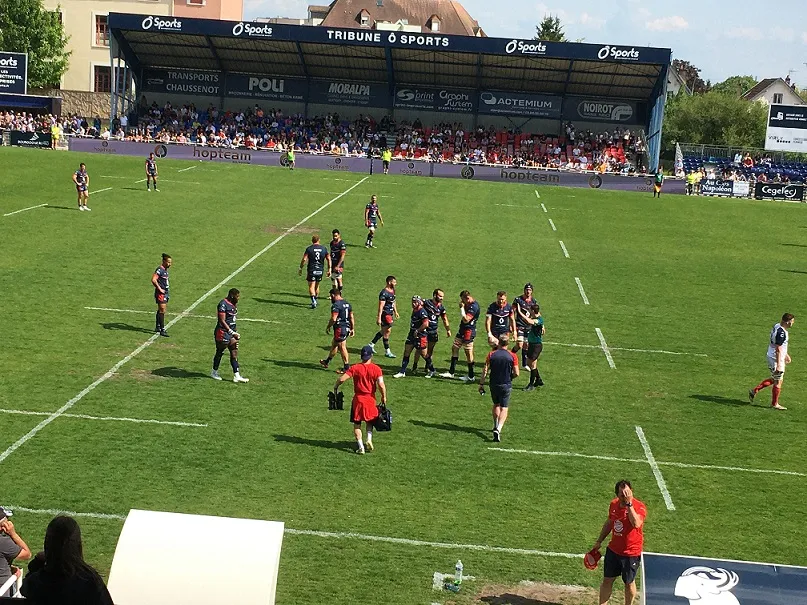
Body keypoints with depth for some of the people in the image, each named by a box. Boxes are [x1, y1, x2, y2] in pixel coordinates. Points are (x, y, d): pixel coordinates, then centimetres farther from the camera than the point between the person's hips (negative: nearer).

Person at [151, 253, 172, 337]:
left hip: (166, 292, 10)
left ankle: (157, 327, 27)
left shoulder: (165, 270, 13)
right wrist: (160, 289, -22)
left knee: (160, 310, 17)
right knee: (162, 311, -11)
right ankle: (162, 330, -12)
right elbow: (153, 280, -26)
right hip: (161, 293, -10)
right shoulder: (159, 270, -16)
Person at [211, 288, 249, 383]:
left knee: (234, 353, 4)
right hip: (223, 332, -9)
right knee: (220, 352, 6)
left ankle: (236, 376, 4)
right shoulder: (223, 304, -18)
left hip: (232, 332, 9)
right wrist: (231, 332, -23)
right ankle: (214, 372, 25)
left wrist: (235, 332, 16)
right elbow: (222, 321, -21)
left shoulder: (234, 304, 11)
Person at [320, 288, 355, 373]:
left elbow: (333, 319, -21)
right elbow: (351, 317, 14)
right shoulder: (347, 303, 12)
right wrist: (352, 329, 19)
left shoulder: (336, 305, -16)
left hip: (340, 328, -9)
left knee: (342, 348, -3)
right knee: (334, 344, 21)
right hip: (347, 327, 9)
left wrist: (328, 327, -7)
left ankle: (346, 367, -1)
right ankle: (327, 362, 35)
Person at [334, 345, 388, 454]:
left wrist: (336, 387, 6)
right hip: (370, 399, 1)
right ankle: (369, 440, 1)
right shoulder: (376, 369, -8)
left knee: (357, 424, 9)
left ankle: (360, 446, 1)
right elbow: (381, 385, -16)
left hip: (358, 399, -1)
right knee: (369, 421, 22)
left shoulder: (354, 368, -6)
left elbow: (342, 379, -13)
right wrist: (384, 397, -2)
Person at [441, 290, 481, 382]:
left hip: (468, 331, -10)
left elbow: (466, 319, -25)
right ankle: (451, 372, 19)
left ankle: (471, 376, 7)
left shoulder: (474, 307, -21)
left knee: (468, 352, -2)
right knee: (454, 348, 12)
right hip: (462, 330, 10)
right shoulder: (468, 304, 9)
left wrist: (462, 307, -20)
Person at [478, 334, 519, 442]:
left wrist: (481, 384, 1)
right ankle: (498, 429, -20)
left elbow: (485, 371, -6)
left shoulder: (491, 355, -4)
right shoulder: (512, 356, -8)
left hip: (494, 384, 2)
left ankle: (496, 426, 34)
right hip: (506, 385, -2)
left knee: (496, 405, 24)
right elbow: (516, 373, -8)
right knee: (504, 408, -1)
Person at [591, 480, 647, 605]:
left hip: (631, 553, -5)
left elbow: (636, 523, -42)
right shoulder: (614, 504, -3)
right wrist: (599, 541, 19)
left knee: (629, 583, 13)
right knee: (607, 580, 13)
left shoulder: (639, 507, -21)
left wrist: (629, 504, -41)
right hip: (613, 550, 5)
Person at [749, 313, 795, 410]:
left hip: (771, 357, 10)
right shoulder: (781, 333, -25)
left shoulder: (776, 326, 5)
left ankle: (754, 391, 23)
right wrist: (778, 365, -23)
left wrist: (785, 354, 28)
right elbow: (778, 349, -25)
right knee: (778, 381, 4)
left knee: (773, 379, 21)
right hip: (776, 359, -10)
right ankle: (774, 404, 16)